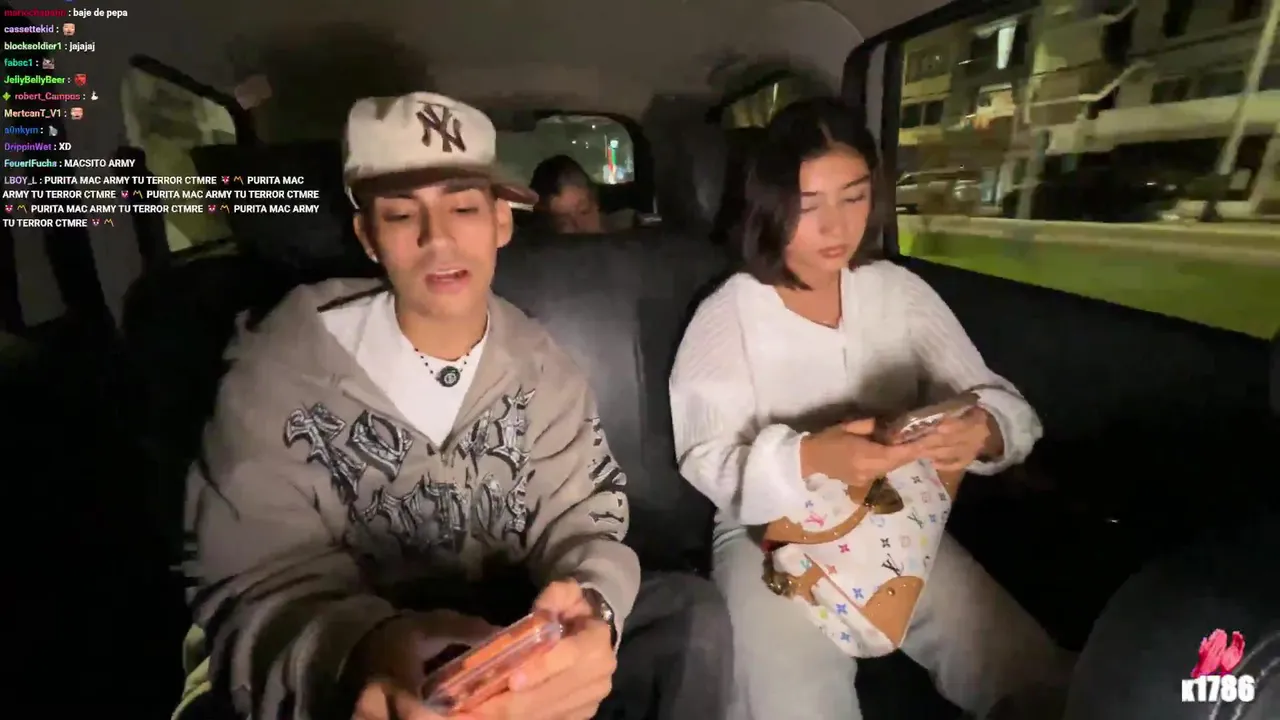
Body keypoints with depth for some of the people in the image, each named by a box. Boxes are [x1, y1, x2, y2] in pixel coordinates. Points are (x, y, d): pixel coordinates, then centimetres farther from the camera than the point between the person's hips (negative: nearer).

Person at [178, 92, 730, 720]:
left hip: (499, 645, 2)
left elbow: (578, 521, -10)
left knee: (693, 615, -14)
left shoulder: (539, 366, -4)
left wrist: (588, 609, -33)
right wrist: (361, 654, -38)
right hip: (335, 669, -1)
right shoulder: (279, 366, -12)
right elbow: (253, 583, -16)